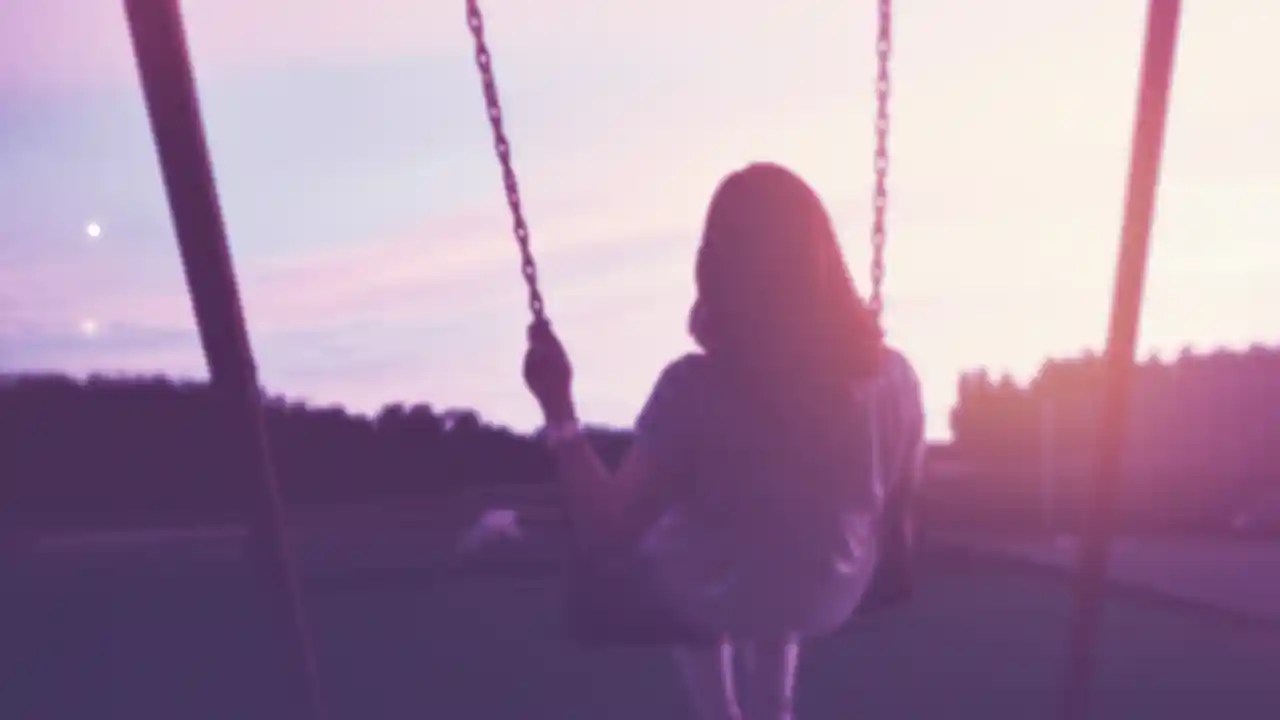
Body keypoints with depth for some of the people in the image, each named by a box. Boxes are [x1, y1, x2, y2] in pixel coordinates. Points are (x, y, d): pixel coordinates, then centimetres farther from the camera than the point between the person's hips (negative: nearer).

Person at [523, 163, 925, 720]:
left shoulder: (696, 388, -31)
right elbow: (901, 492, -2)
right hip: (832, 598, 3)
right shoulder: (891, 375, -21)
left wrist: (557, 408, -16)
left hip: (716, 602, -3)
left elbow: (611, 530, -23)